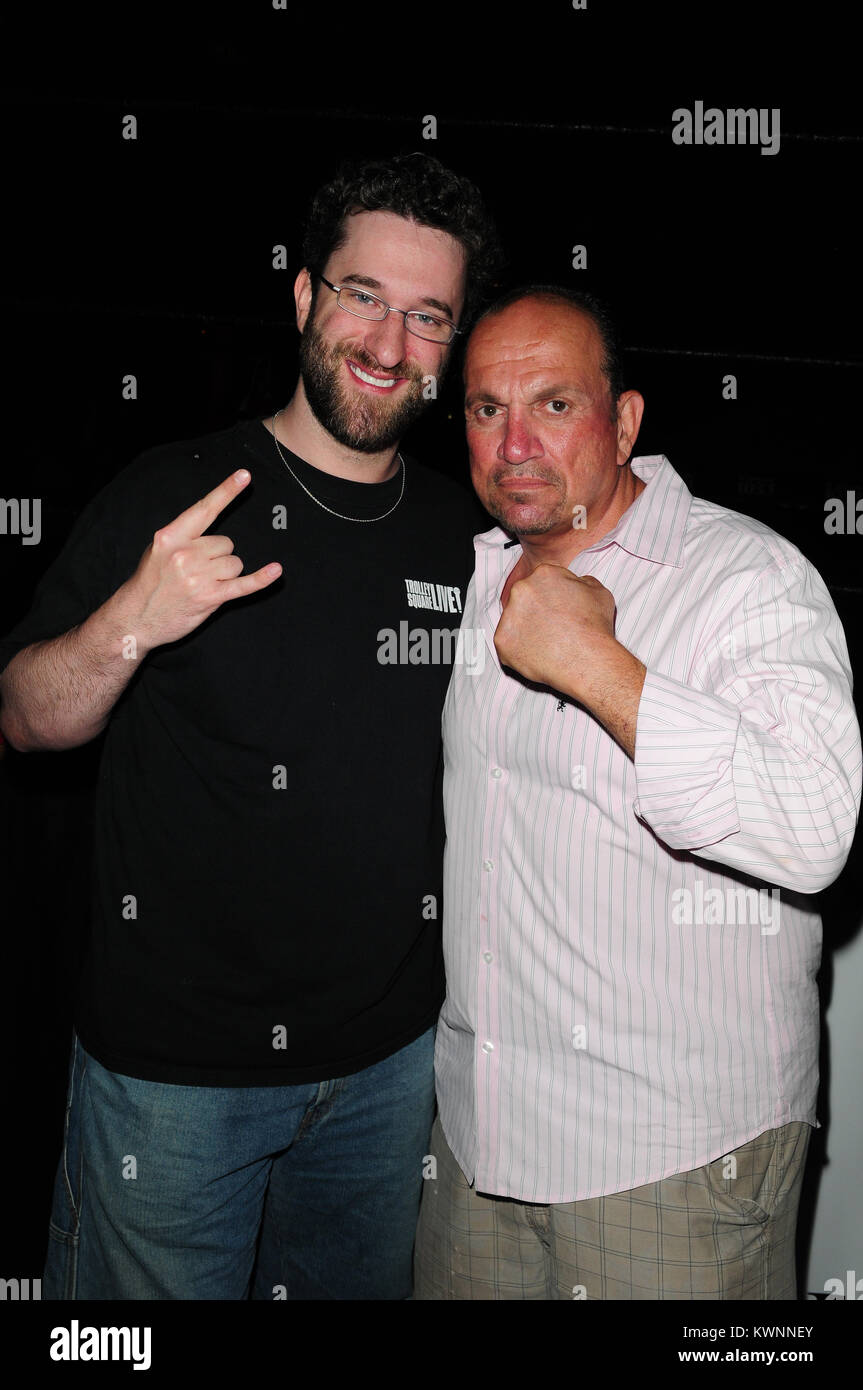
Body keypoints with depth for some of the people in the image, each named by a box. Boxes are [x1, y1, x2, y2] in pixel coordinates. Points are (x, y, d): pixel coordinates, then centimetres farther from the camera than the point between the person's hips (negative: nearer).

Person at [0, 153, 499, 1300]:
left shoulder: (469, 536, 1)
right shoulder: (175, 496, -12)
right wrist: (130, 624, -27)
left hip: (391, 1055, 4)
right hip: (173, 1060, -4)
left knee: (361, 1285, 24)